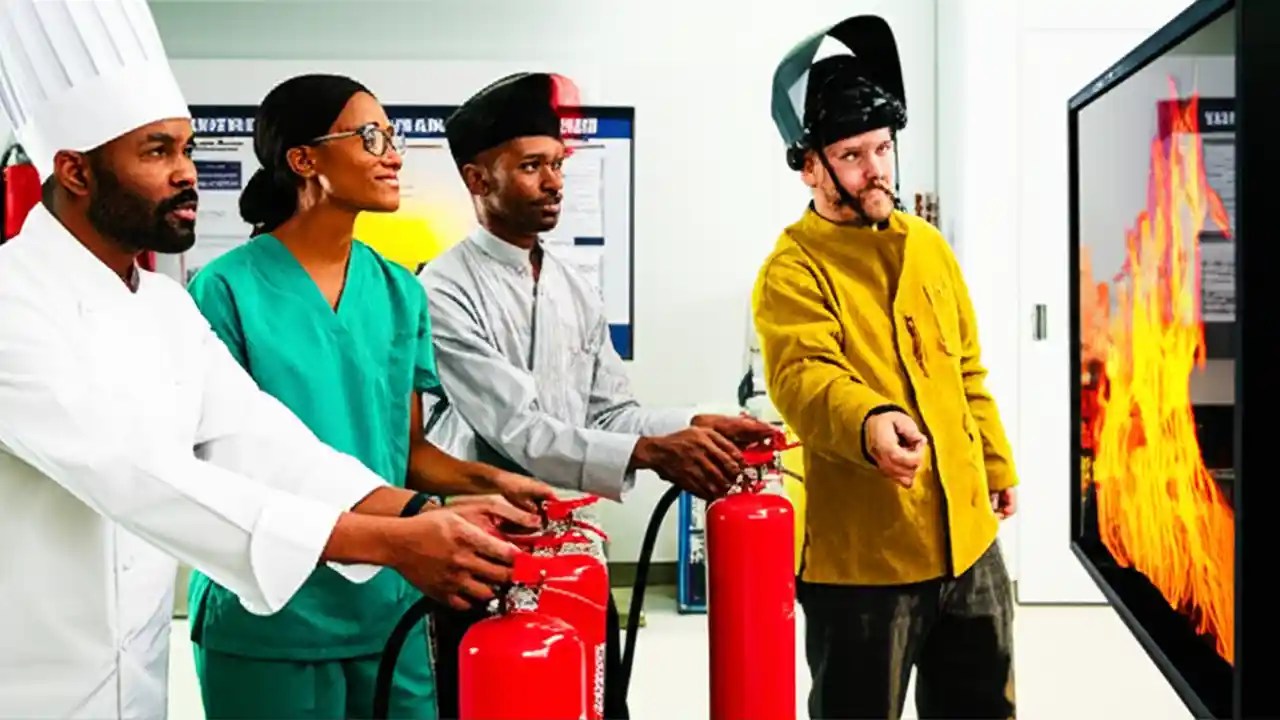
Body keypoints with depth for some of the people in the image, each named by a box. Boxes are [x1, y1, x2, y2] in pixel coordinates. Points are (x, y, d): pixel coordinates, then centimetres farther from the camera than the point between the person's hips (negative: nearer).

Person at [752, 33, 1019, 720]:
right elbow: (804, 375, -30)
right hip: (862, 549, -6)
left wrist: (996, 463, 22)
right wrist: (870, 422, -49)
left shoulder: (928, 246, 9)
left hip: (964, 533, 7)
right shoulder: (793, 270, -12)